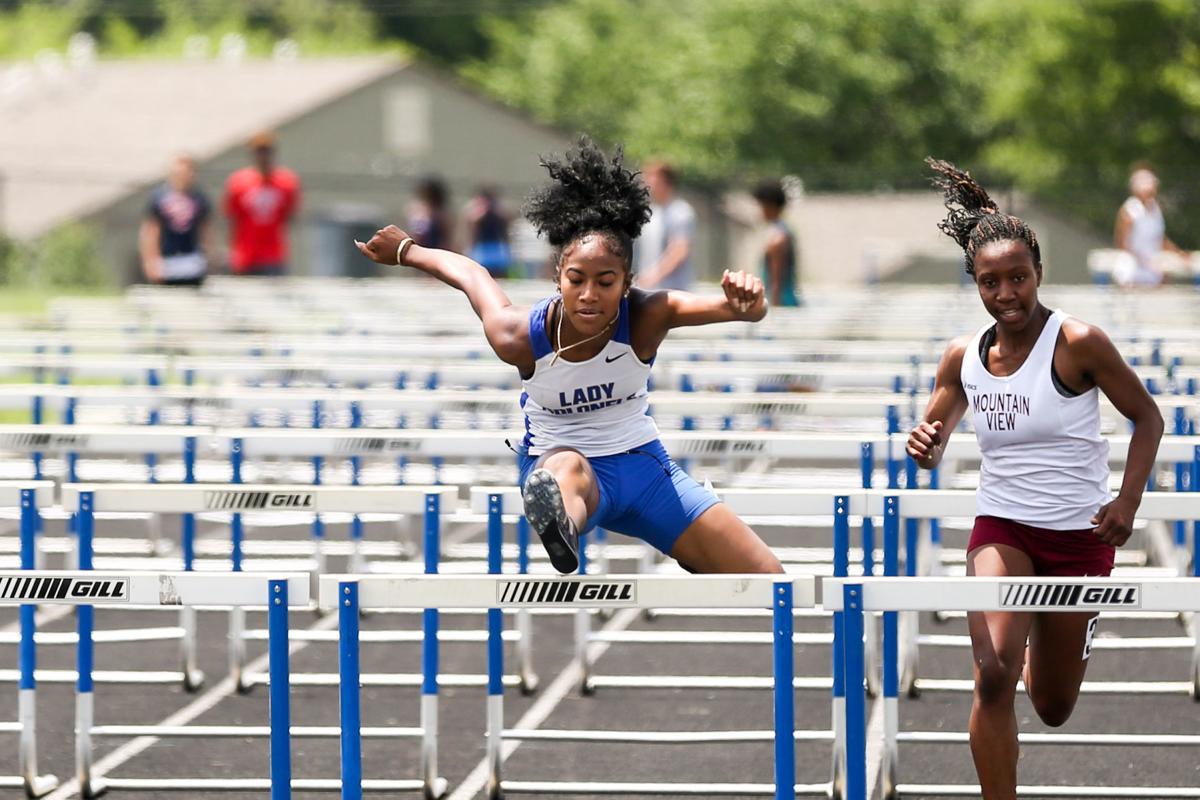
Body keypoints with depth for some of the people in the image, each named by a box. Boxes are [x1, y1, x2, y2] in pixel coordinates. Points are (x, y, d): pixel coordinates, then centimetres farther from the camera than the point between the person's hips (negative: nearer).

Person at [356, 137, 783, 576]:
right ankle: (559, 528, -82)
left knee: (767, 579, -5)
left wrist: (746, 303, -65)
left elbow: (744, 305, -40)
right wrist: (407, 250, 19)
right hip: (555, 463, -3)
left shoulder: (645, 318, -23)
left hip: (641, 462, 3)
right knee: (568, 466, -47)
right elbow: (468, 273, 0)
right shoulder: (519, 337, -21)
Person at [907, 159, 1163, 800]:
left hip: (1080, 535, -2)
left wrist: (1128, 501, -16)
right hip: (1002, 527, 2)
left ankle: (1042, 655, 50)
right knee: (993, 676, -24)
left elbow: (1147, 417, -4)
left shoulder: (1077, 343, -14)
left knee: (1054, 708, 12)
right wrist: (925, 447, -13)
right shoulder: (963, 358, -1)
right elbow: (935, 434, 12)